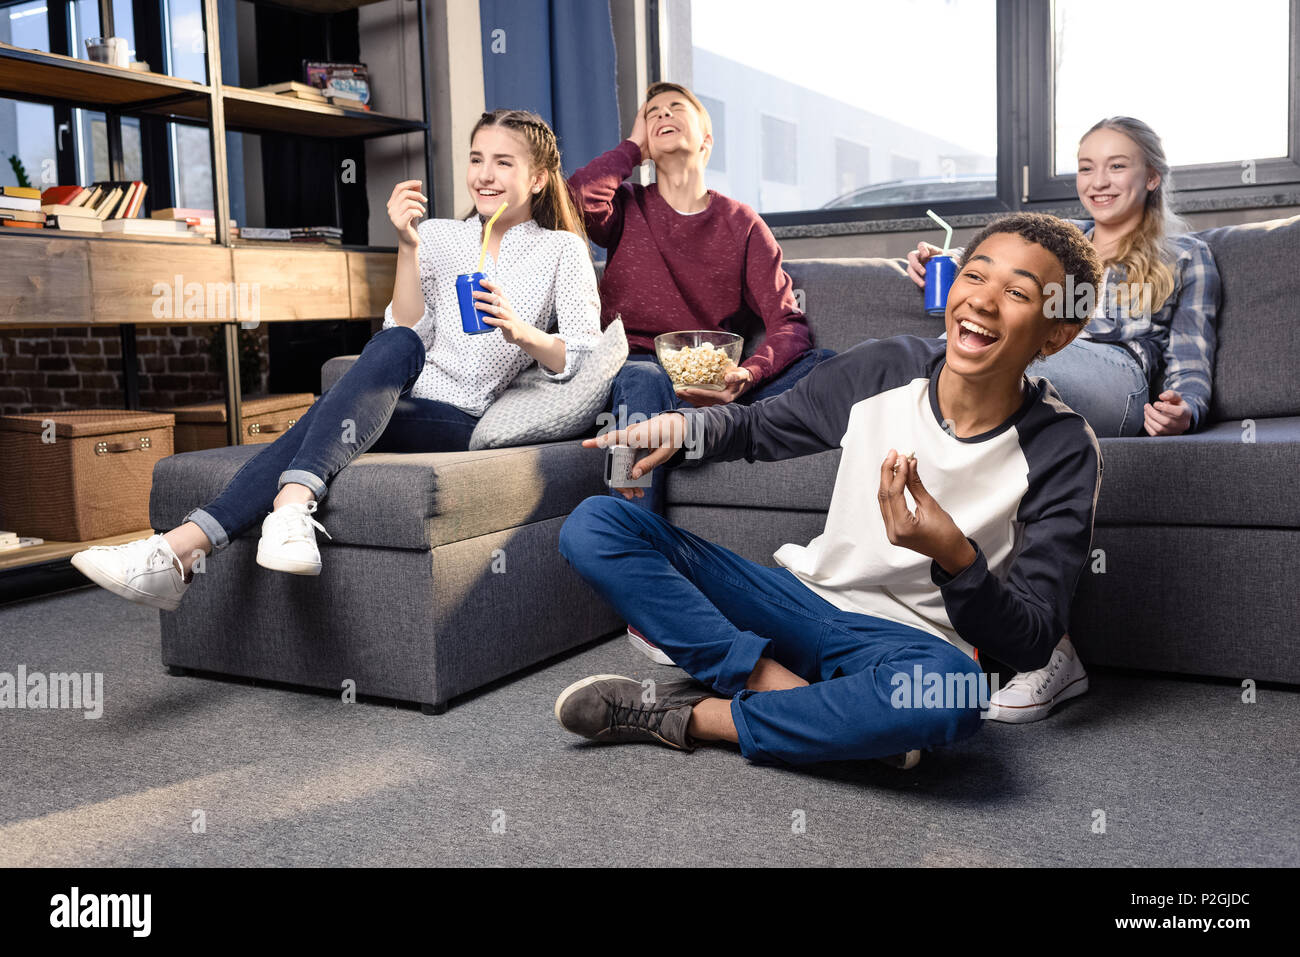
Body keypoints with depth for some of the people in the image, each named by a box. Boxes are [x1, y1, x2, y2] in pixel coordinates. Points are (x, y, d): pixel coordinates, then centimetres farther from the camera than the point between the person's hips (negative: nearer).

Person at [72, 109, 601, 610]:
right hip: (402, 406, 3)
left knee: (395, 349, -30)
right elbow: (409, 331, 6)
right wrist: (407, 245, -5)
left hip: (462, 421, -3)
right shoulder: (439, 237, 19)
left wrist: (519, 331, -19)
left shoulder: (562, 251, 9)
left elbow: (587, 359, -1)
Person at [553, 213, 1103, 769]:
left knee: (948, 690, -43)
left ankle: (691, 717, -22)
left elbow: (1031, 644, -14)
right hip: (805, 598, 3)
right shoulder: (882, 369, -4)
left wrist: (954, 555, -34)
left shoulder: (1062, 452, -12)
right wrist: (684, 427, -10)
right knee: (593, 525, -12)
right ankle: (781, 685, -23)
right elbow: (758, 428, 13)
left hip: (907, 640, -3)